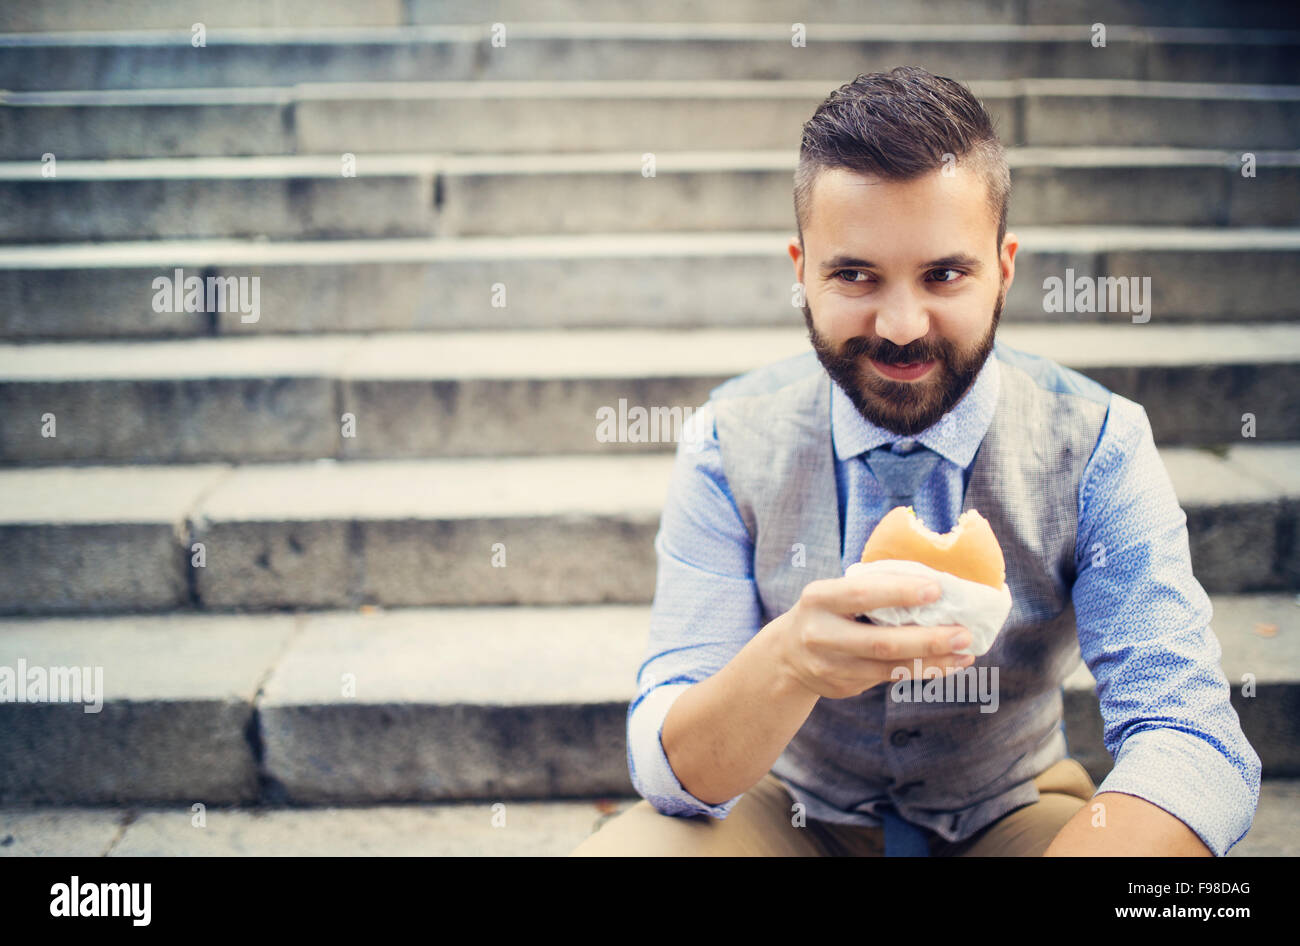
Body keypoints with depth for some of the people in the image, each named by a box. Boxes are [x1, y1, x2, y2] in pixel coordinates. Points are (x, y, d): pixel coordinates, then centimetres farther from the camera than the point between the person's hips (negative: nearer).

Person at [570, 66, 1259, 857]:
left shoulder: (1098, 447, -15)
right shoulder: (731, 446, -14)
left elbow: (1195, 748, -24)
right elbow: (674, 776, -20)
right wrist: (787, 663, -43)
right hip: (791, 812, 0)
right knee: (612, 850, -30)